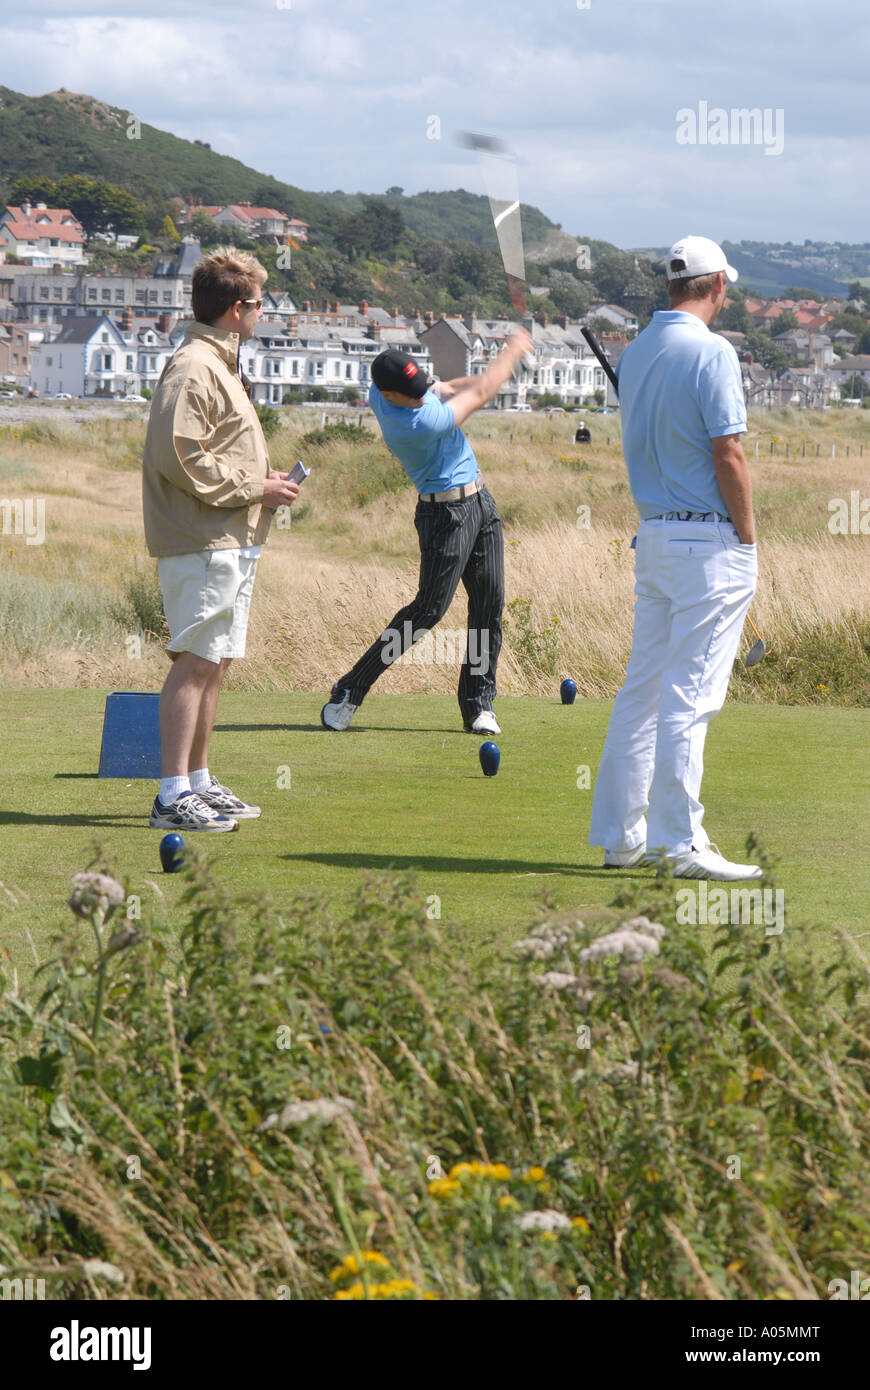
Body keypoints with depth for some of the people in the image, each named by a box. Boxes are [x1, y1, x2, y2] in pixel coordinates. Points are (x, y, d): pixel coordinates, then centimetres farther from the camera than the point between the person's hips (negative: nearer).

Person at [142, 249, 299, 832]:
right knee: (196, 662, -11)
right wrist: (255, 488, -15)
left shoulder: (219, 366, 20)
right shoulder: (193, 369, -13)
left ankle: (198, 782, 21)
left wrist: (265, 480, 12)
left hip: (233, 542, 10)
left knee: (215, 662, 14)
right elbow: (181, 457, -21)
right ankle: (174, 796, -12)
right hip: (204, 543, -10)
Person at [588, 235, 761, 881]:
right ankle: (681, 842, -6)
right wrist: (747, 534, -6)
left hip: (653, 536, 8)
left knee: (642, 687, 11)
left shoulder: (636, 352, 11)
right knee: (690, 694, -7)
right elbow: (728, 453, -17)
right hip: (710, 539, -8)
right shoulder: (711, 351, -14)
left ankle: (621, 834, 15)